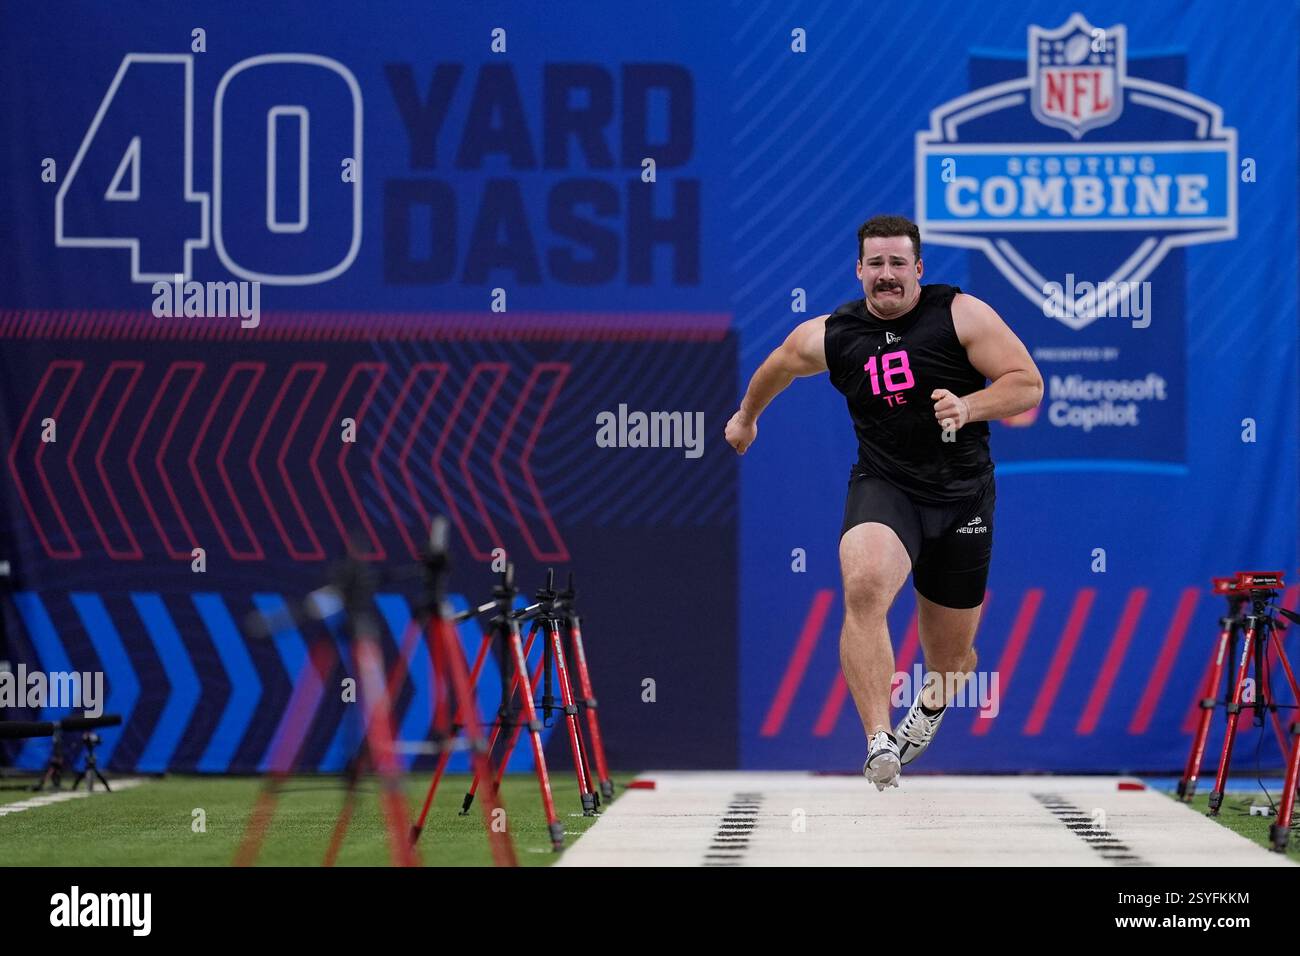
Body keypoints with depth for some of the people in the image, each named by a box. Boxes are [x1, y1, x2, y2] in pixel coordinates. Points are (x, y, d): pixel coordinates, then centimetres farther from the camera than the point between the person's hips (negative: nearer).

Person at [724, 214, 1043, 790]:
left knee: (951, 659, 11)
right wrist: (747, 416, 39)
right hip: (883, 487, 0)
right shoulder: (828, 336, 2)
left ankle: (931, 703, 51)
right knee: (864, 588, -35)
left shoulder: (961, 314, -6)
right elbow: (776, 367, 23)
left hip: (962, 494, 0)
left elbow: (1028, 383, -7)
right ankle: (879, 743, -38)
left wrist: (969, 406, -24)